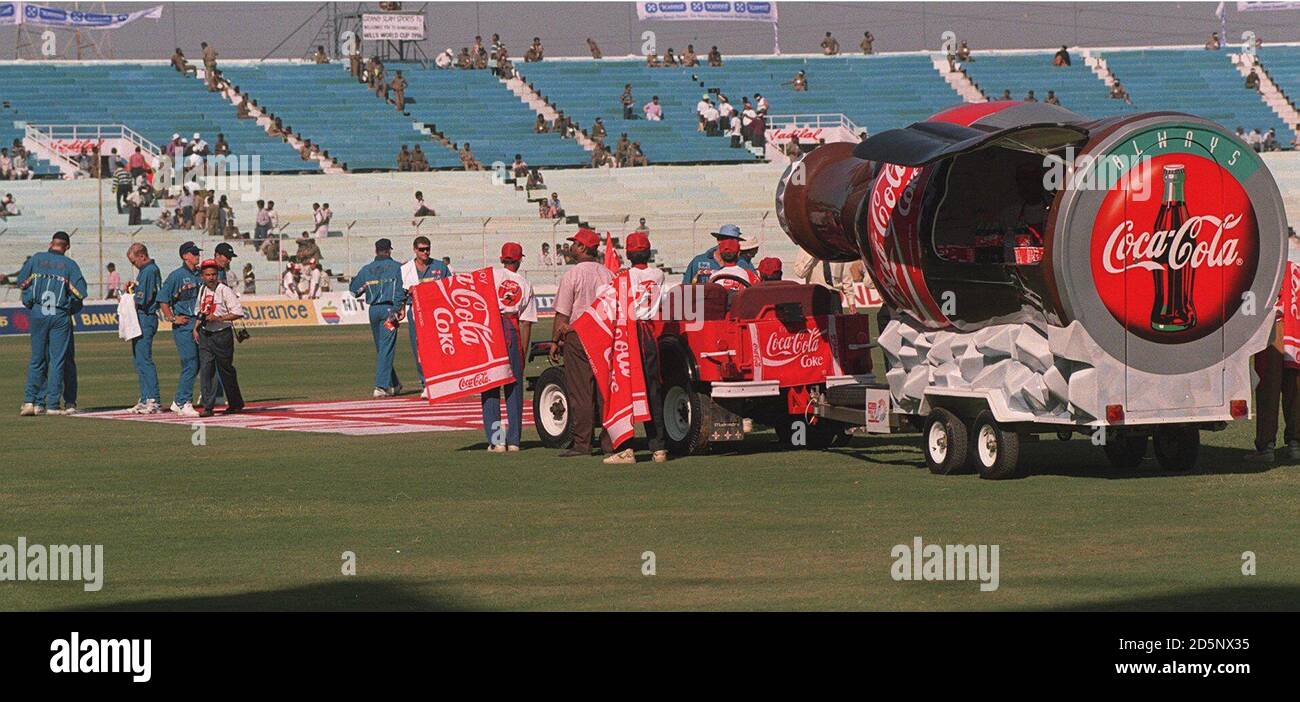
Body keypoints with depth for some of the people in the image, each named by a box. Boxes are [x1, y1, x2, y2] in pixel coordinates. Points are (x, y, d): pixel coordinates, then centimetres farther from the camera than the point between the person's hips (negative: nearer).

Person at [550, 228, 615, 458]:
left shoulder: (572, 274, -9)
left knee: (580, 393, -4)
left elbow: (562, 313, -9)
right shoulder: (608, 275, 8)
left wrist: (555, 341, -3)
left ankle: (582, 443, -6)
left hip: (578, 335, -5)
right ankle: (609, 441, 7)